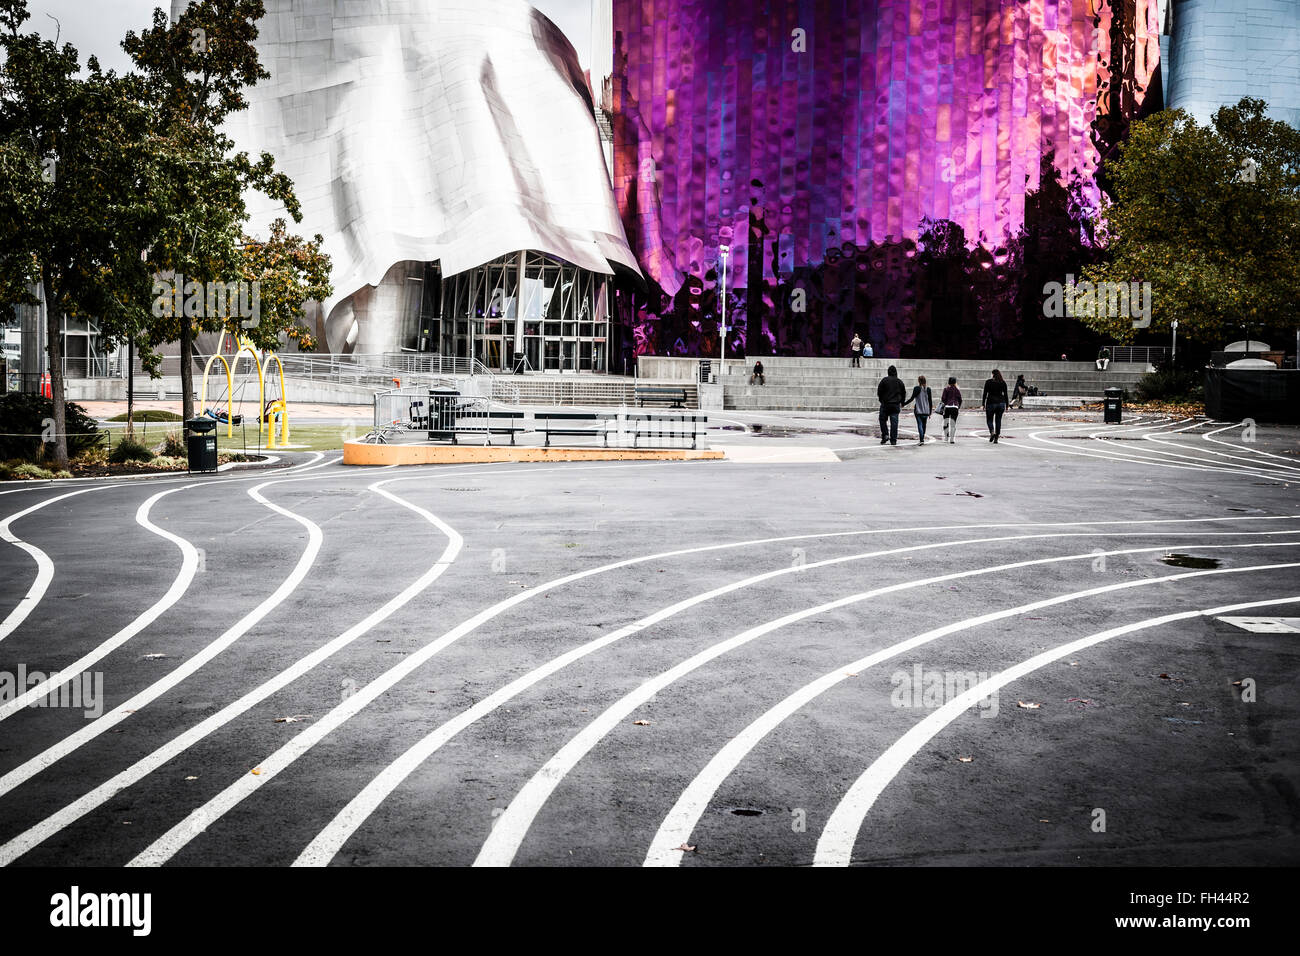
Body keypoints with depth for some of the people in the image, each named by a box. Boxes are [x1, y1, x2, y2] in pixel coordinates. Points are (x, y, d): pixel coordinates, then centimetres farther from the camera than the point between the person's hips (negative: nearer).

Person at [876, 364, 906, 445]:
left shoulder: (884, 380, -6)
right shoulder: (900, 382, 6)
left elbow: (879, 391, -4)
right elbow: (904, 393, 14)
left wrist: (881, 400, 13)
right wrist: (901, 402, 28)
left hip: (885, 404, -3)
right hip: (896, 405, 3)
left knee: (883, 420, 12)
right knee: (894, 422, 3)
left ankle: (885, 435, -2)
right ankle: (893, 440, 2)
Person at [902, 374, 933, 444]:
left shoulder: (916, 388, -6)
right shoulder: (928, 389, 6)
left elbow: (912, 399, -9)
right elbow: (930, 401, 7)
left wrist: (904, 404, 3)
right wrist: (930, 412, 14)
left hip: (918, 410, -4)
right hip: (926, 411, 4)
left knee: (920, 425, -7)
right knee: (924, 425, 14)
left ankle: (922, 440, -17)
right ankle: (922, 439, 23)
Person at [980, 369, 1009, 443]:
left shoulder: (988, 382, -2)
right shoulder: (1003, 382, 5)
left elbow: (985, 394, -4)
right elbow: (1005, 395, 5)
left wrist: (983, 404, 1)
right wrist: (1007, 405, 9)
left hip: (991, 403, -3)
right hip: (1001, 403, 3)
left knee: (989, 419, 9)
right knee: (998, 420, 9)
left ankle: (992, 432, -19)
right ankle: (996, 438, 7)